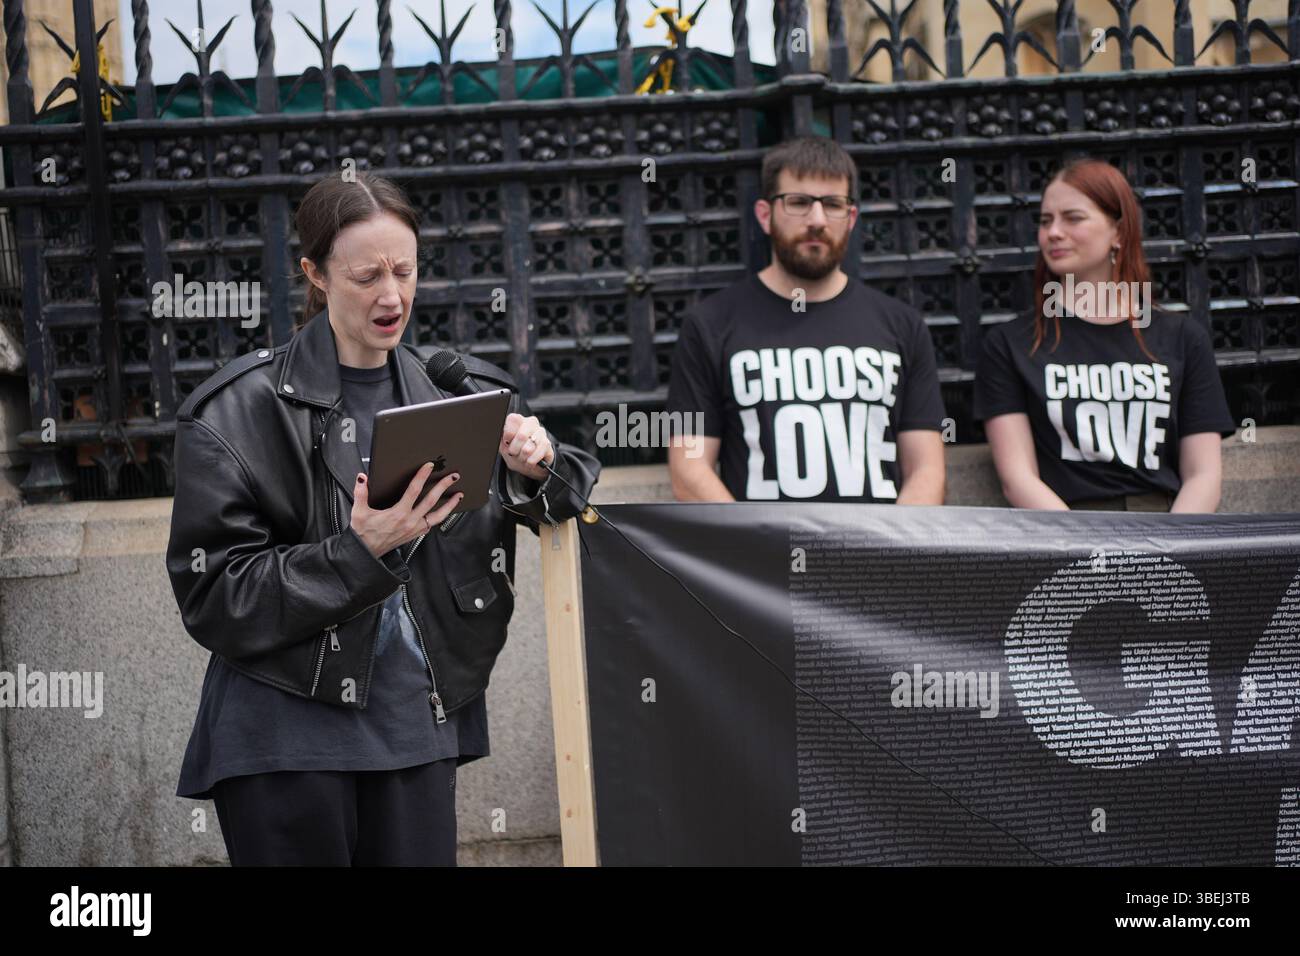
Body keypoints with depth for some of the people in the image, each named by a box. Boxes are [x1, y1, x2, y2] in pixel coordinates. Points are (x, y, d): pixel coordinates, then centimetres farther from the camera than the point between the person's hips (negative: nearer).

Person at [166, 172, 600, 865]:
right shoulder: (236, 412, -6)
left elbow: (578, 505, 15)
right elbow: (211, 599, -10)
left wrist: (539, 471, -9)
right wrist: (361, 551, -21)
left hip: (418, 728, 3)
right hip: (284, 738, -3)